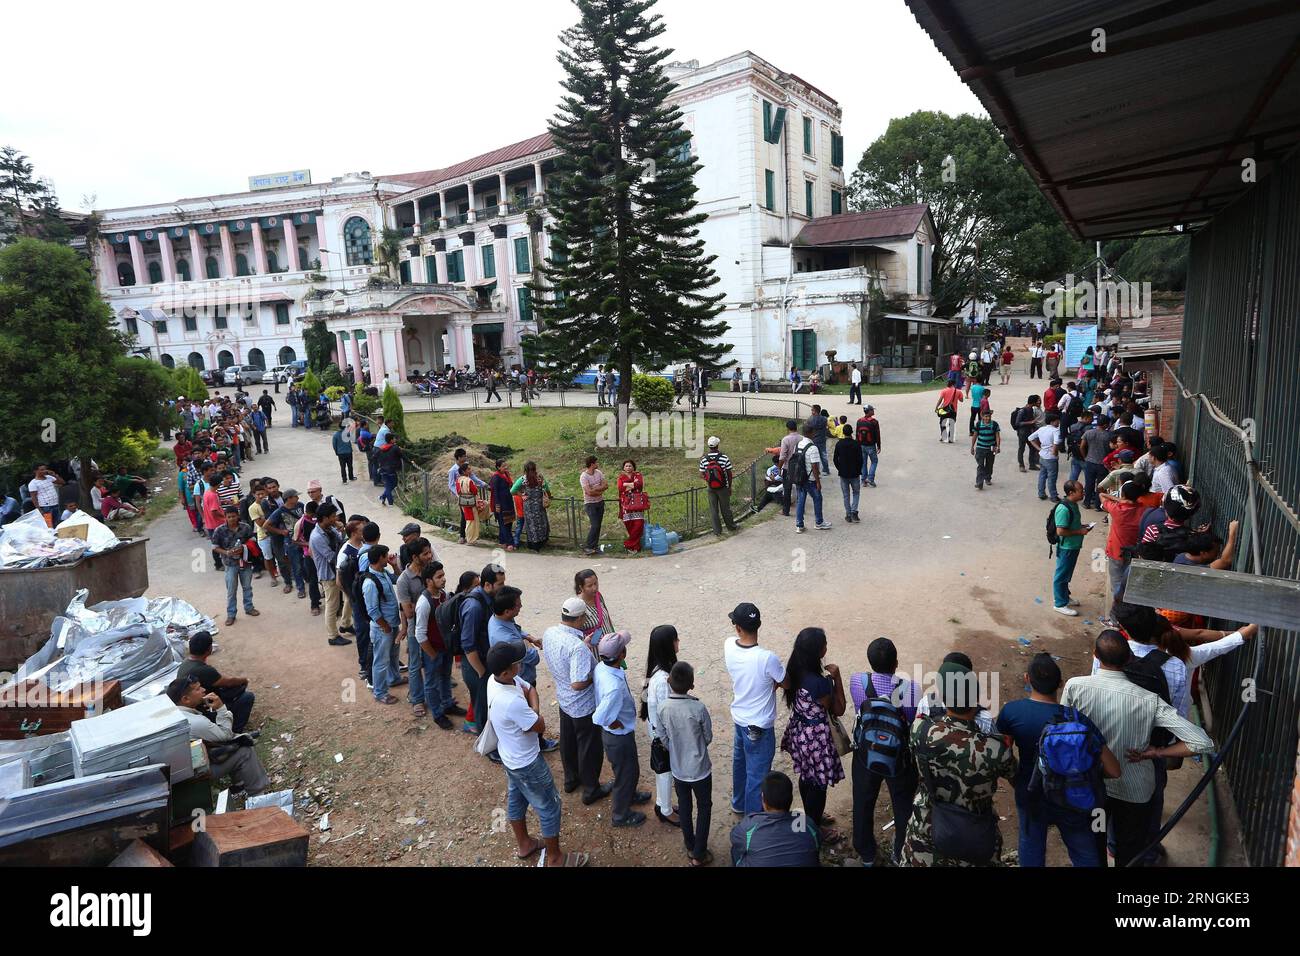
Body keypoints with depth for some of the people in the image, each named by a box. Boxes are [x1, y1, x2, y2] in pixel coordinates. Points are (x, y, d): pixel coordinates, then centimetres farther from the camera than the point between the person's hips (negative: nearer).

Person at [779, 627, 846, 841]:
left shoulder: (794, 670, -10)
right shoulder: (820, 683, -33)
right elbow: (839, 710, -17)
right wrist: (837, 678, -18)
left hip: (799, 731, 8)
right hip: (816, 736, -8)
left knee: (806, 776, 27)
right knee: (819, 783, 14)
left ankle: (811, 816, 49)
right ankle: (814, 829, 34)